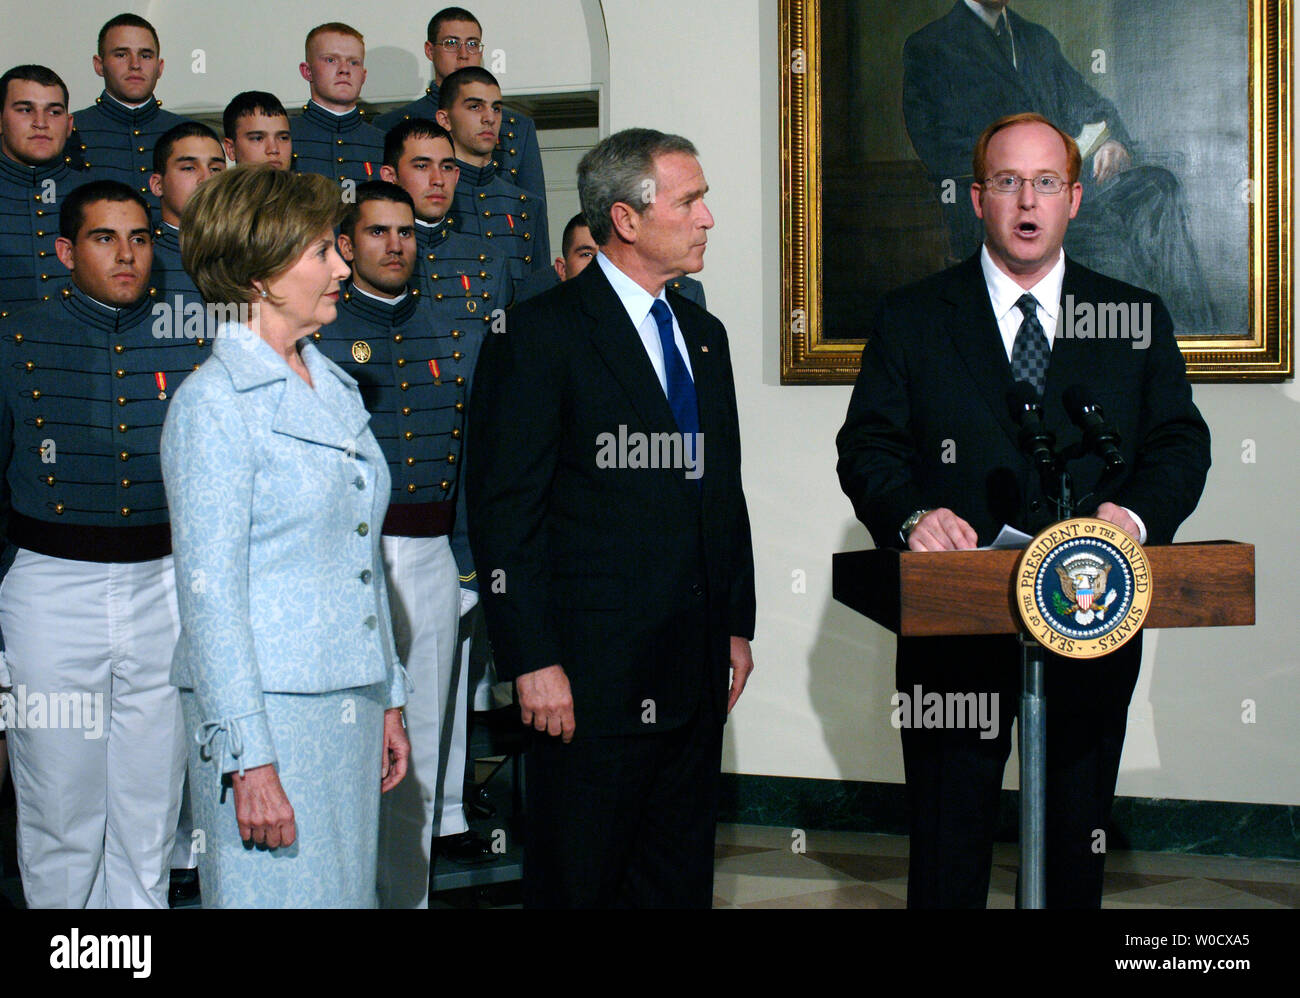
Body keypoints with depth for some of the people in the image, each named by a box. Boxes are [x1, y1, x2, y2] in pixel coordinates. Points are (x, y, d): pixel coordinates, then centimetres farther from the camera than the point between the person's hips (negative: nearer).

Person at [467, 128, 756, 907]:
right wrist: (533, 662, -16)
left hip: (695, 668, 7)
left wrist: (737, 626, 15)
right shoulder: (542, 333, -8)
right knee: (578, 881, 0)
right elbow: (504, 512, -11)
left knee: (680, 879, 11)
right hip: (592, 672, -7)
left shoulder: (704, 335, 16)